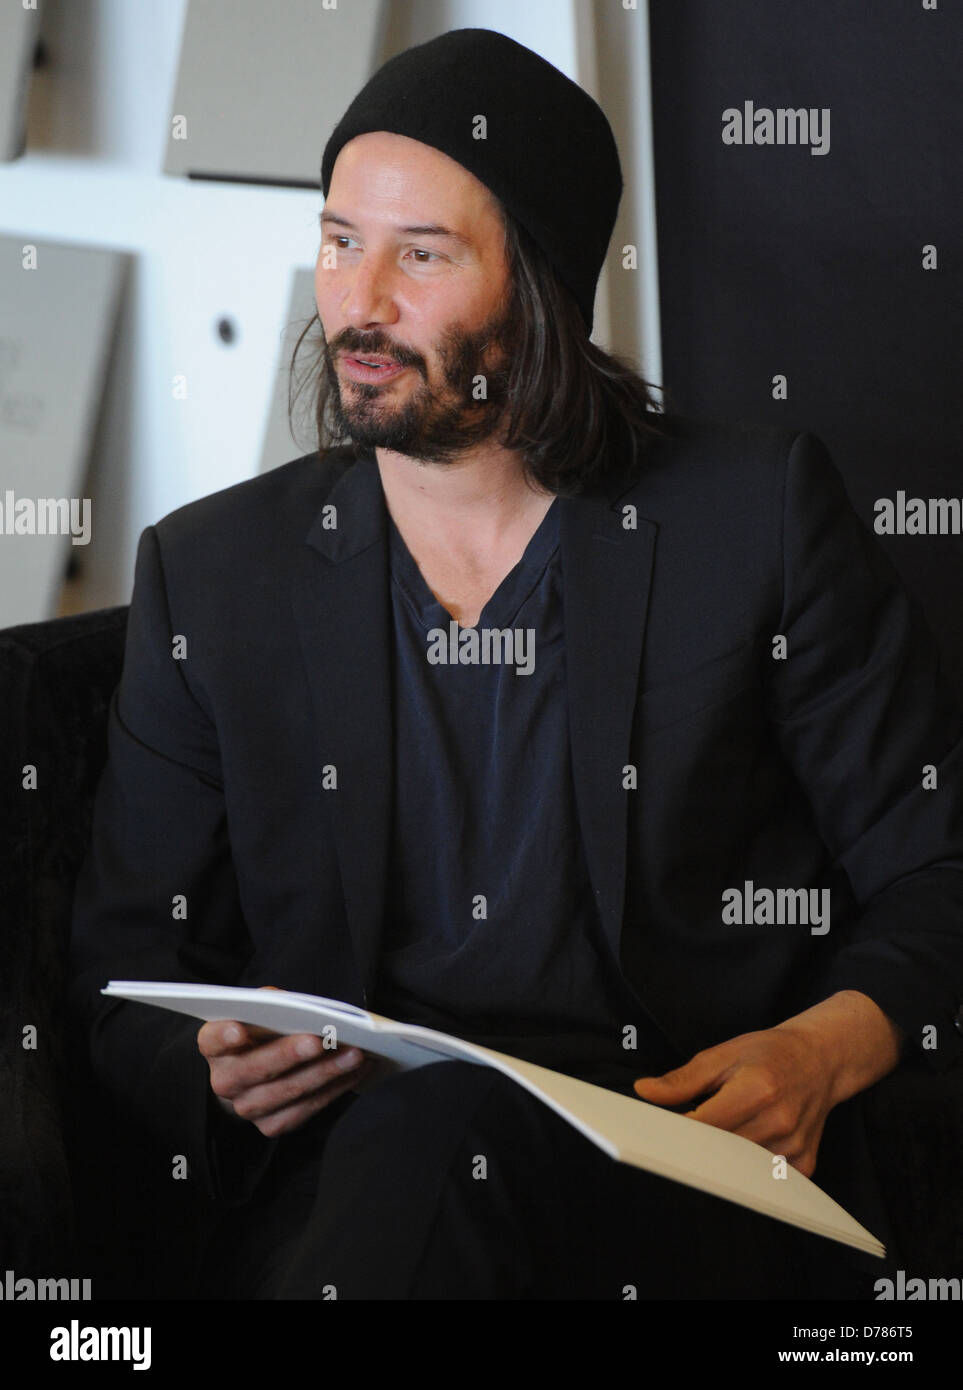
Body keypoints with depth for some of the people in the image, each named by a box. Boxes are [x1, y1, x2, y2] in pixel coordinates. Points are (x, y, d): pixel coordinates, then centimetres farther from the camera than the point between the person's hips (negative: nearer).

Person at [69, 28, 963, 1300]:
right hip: (336, 1176, 1)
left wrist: (824, 1052, -11)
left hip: (687, 1185, -1)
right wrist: (224, 1069, -9)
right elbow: (128, 975, 14)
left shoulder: (759, 513, 6)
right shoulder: (210, 573, 11)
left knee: (437, 1130, -35)